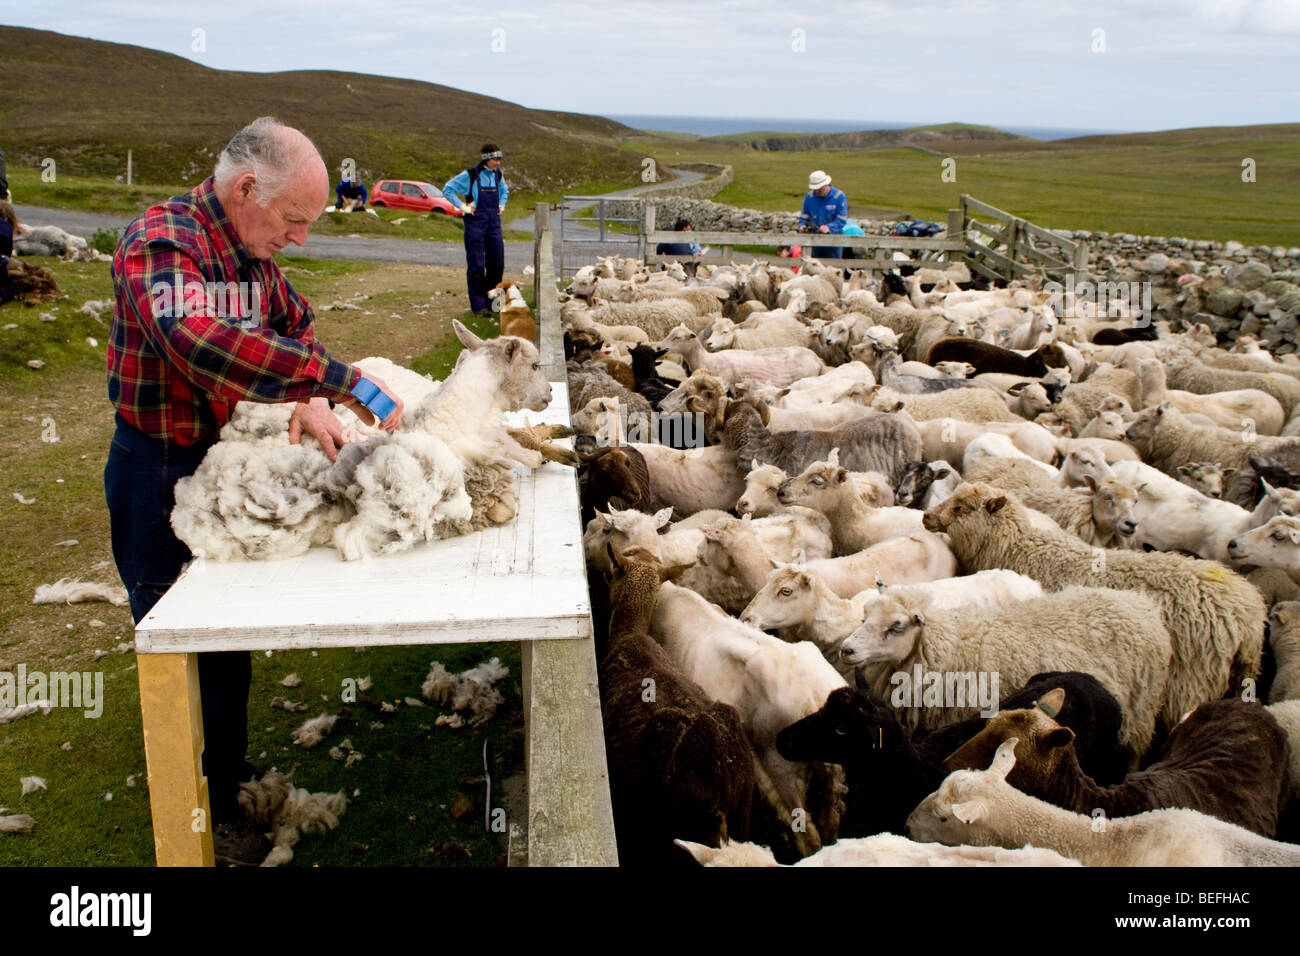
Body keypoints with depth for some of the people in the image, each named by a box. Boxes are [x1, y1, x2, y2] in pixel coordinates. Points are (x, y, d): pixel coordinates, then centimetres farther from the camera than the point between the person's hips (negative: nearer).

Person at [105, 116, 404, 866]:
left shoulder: (252, 249, 1)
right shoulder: (159, 242, -26)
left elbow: (296, 322, 13)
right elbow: (203, 344, -44)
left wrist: (311, 400, -8)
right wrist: (344, 380, -44)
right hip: (160, 475, -8)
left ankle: (228, 769, 41)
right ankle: (202, 816, 24)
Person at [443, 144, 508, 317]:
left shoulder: (498, 175, 9)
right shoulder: (470, 175, -8)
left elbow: (504, 190, 31)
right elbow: (447, 190, -3)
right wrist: (463, 207, -8)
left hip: (494, 224, 6)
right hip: (475, 223, -5)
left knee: (497, 264, 5)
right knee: (476, 265, -4)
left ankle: (492, 301, 19)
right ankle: (479, 305, 0)